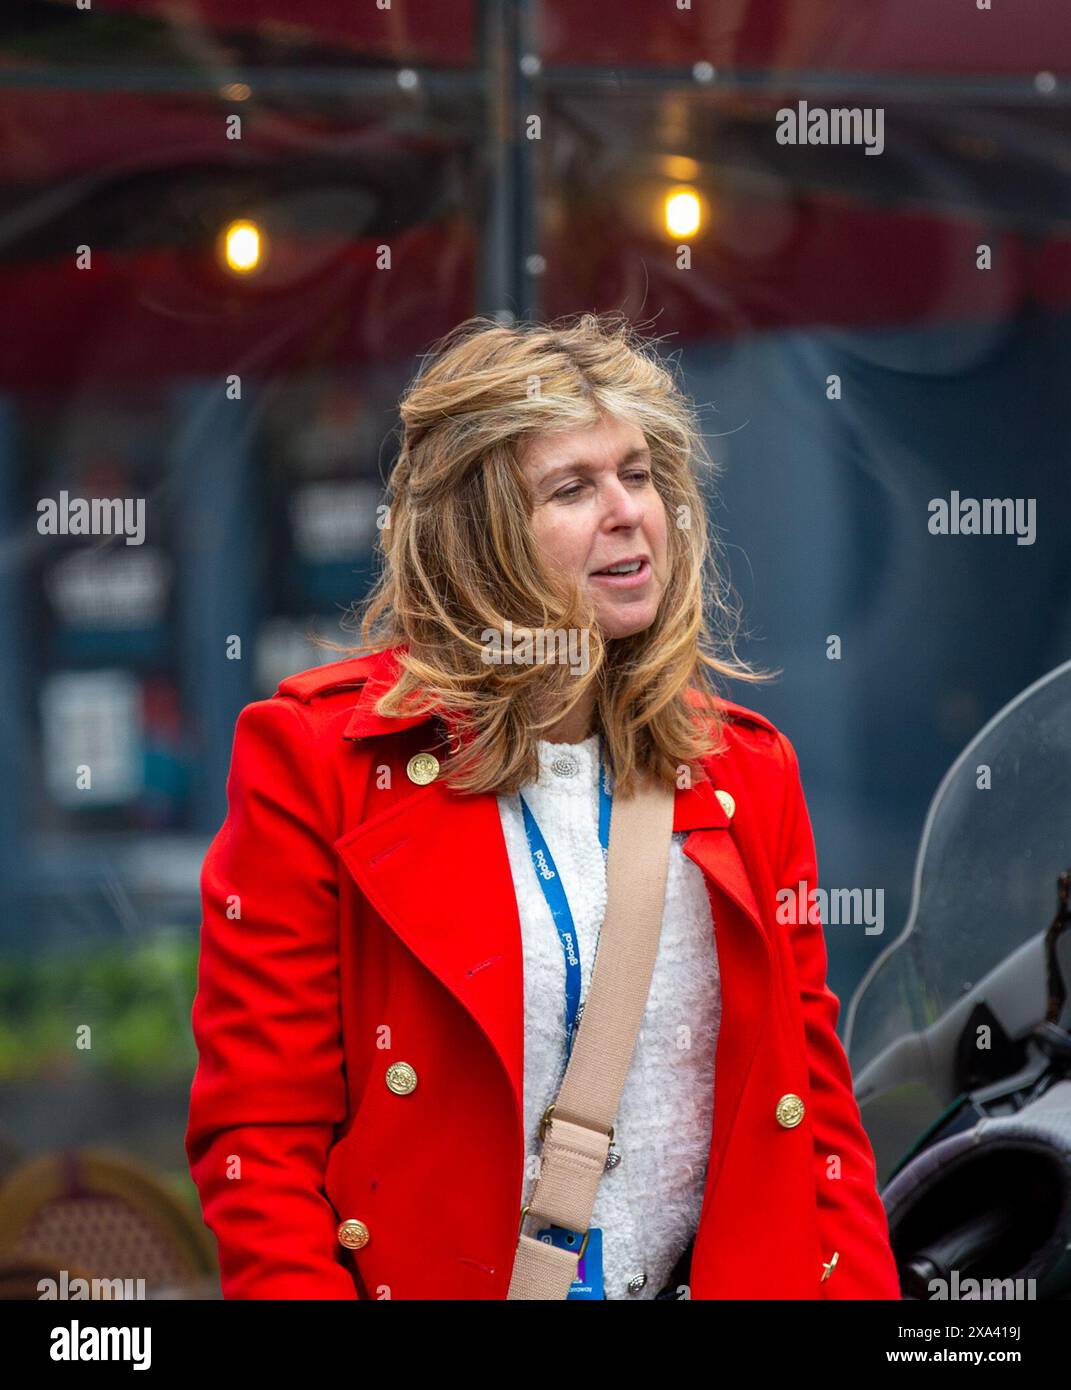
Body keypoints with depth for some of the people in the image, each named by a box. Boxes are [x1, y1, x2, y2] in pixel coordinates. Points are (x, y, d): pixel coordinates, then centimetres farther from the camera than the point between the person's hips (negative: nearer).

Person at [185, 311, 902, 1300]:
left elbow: (817, 1109, 10)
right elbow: (257, 1135, -8)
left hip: (719, 1280, 3)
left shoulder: (747, 771, 9)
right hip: (428, 1280, -3)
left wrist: (862, 1295, -5)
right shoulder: (316, 759, -5)